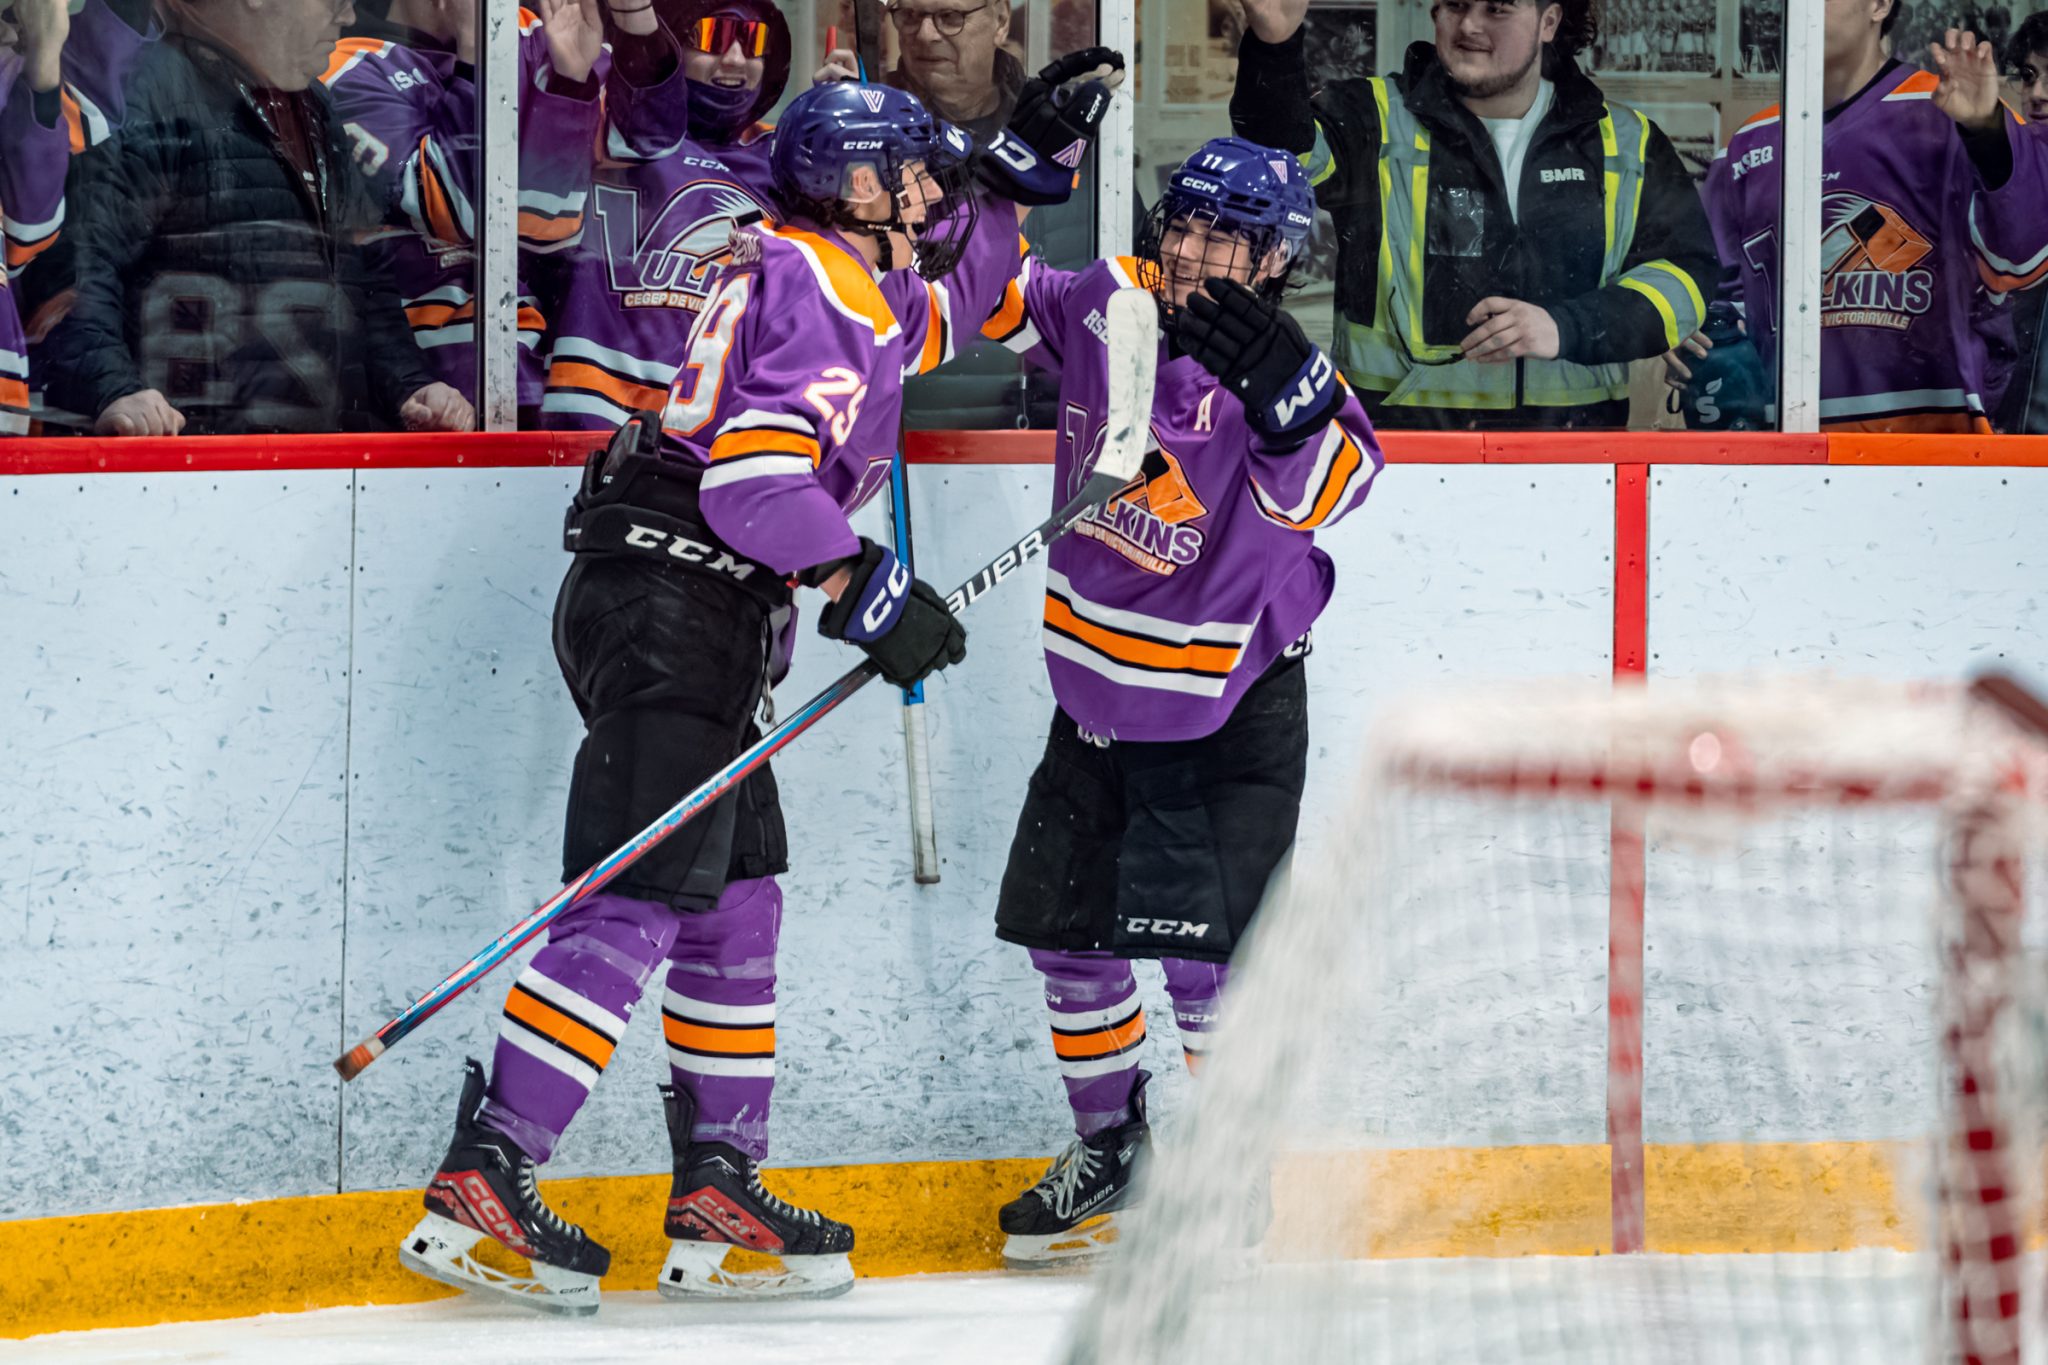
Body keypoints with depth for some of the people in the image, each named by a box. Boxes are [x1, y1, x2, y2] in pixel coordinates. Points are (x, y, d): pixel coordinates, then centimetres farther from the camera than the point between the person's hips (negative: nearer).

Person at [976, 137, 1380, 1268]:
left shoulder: (1281, 369, -20)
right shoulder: (1108, 306, -6)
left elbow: (1324, 490, -37)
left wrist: (1278, 386, -52)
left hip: (1230, 700, -5)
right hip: (1100, 681, 5)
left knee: (1208, 945, -11)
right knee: (1068, 922, 11)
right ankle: (1110, 1144, 30)